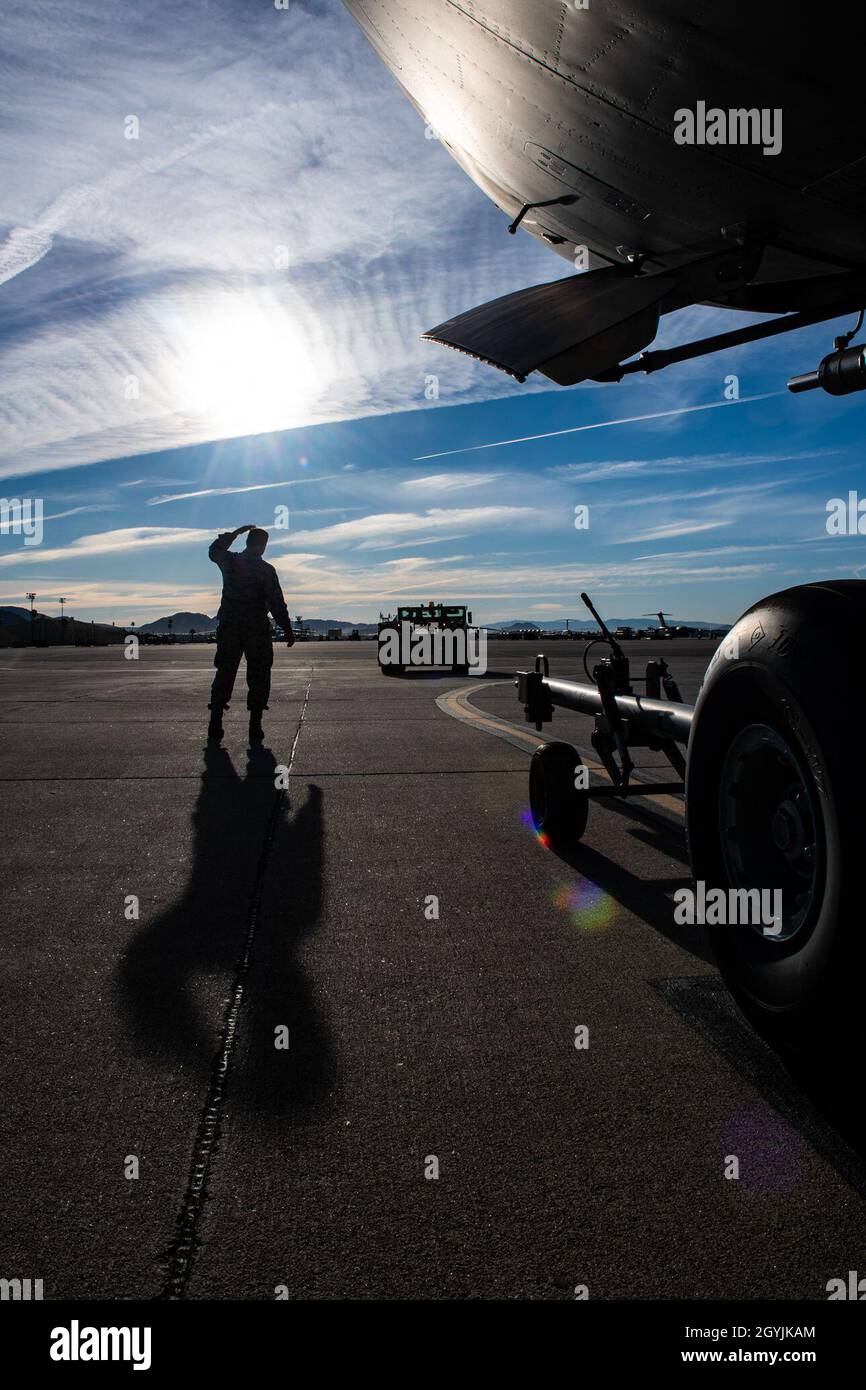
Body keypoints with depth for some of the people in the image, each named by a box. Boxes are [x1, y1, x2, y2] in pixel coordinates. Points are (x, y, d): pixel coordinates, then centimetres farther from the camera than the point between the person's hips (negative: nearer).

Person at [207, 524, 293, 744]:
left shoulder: (230, 561, 2)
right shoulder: (266, 569, -7)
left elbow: (214, 550, 27)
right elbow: (276, 602, -8)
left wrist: (235, 533, 29)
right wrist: (287, 629, -2)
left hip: (229, 627, 3)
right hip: (257, 630, -3)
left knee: (224, 675, 9)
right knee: (258, 677, 3)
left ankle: (215, 726, 6)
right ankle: (255, 729, -2)